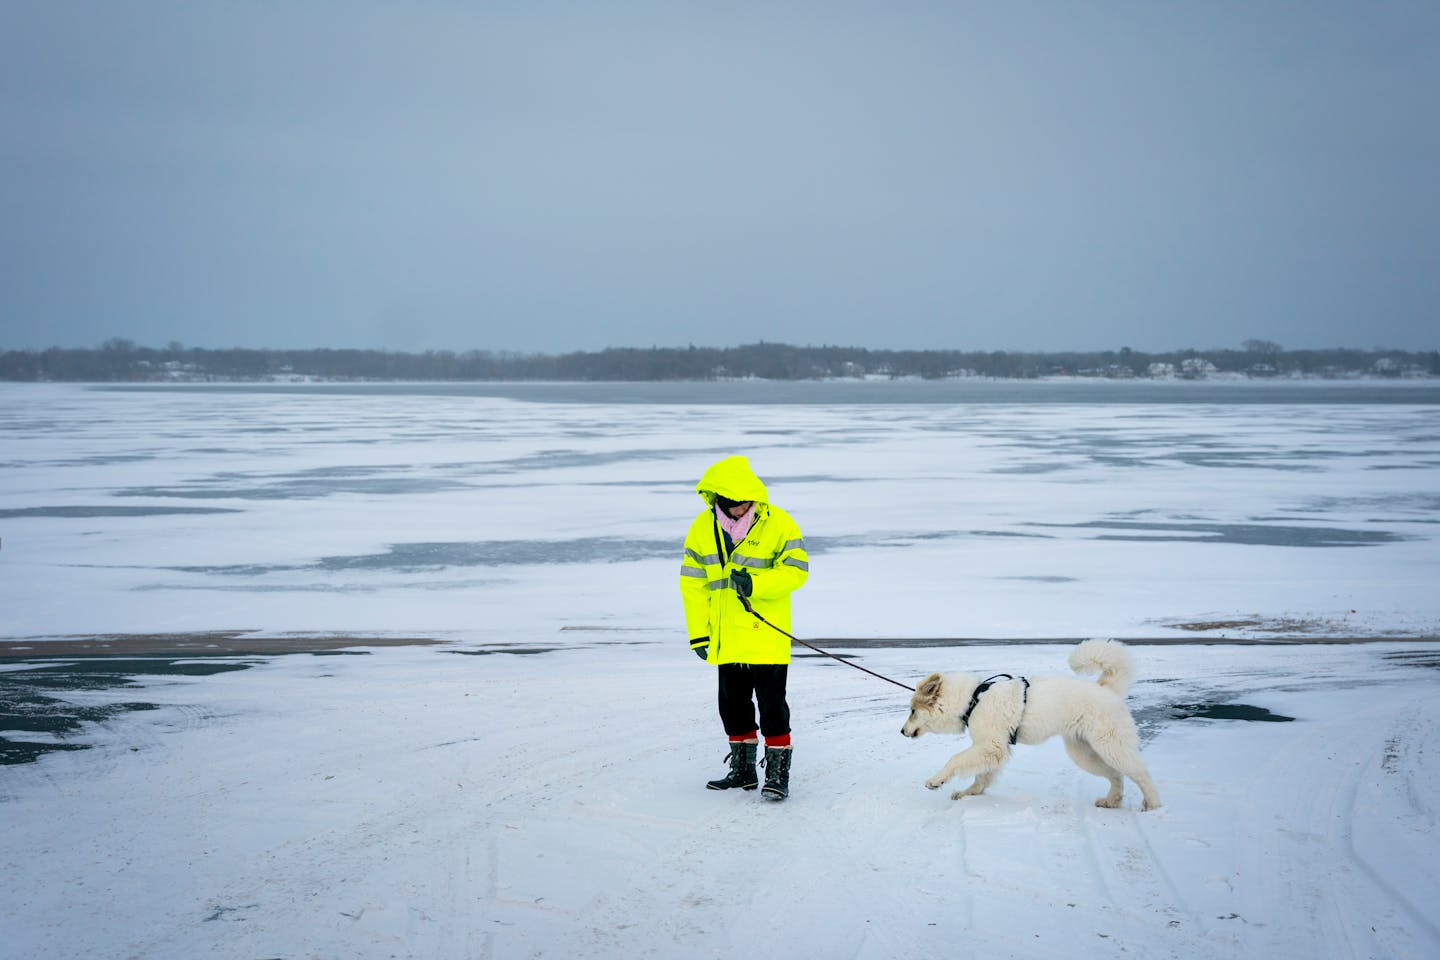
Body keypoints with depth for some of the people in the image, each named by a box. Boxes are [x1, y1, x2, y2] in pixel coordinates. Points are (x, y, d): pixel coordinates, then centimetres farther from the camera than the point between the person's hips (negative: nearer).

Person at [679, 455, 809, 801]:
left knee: (771, 702, -5)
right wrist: (698, 631, 3)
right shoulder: (704, 527, 1)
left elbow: (796, 570, -12)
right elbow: (693, 581, 6)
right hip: (726, 637, 5)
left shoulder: (778, 523, -10)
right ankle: (743, 769, 28)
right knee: (732, 701, 14)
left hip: (767, 633, -5)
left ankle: (778, 773, 4)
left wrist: (755, 583, -27)